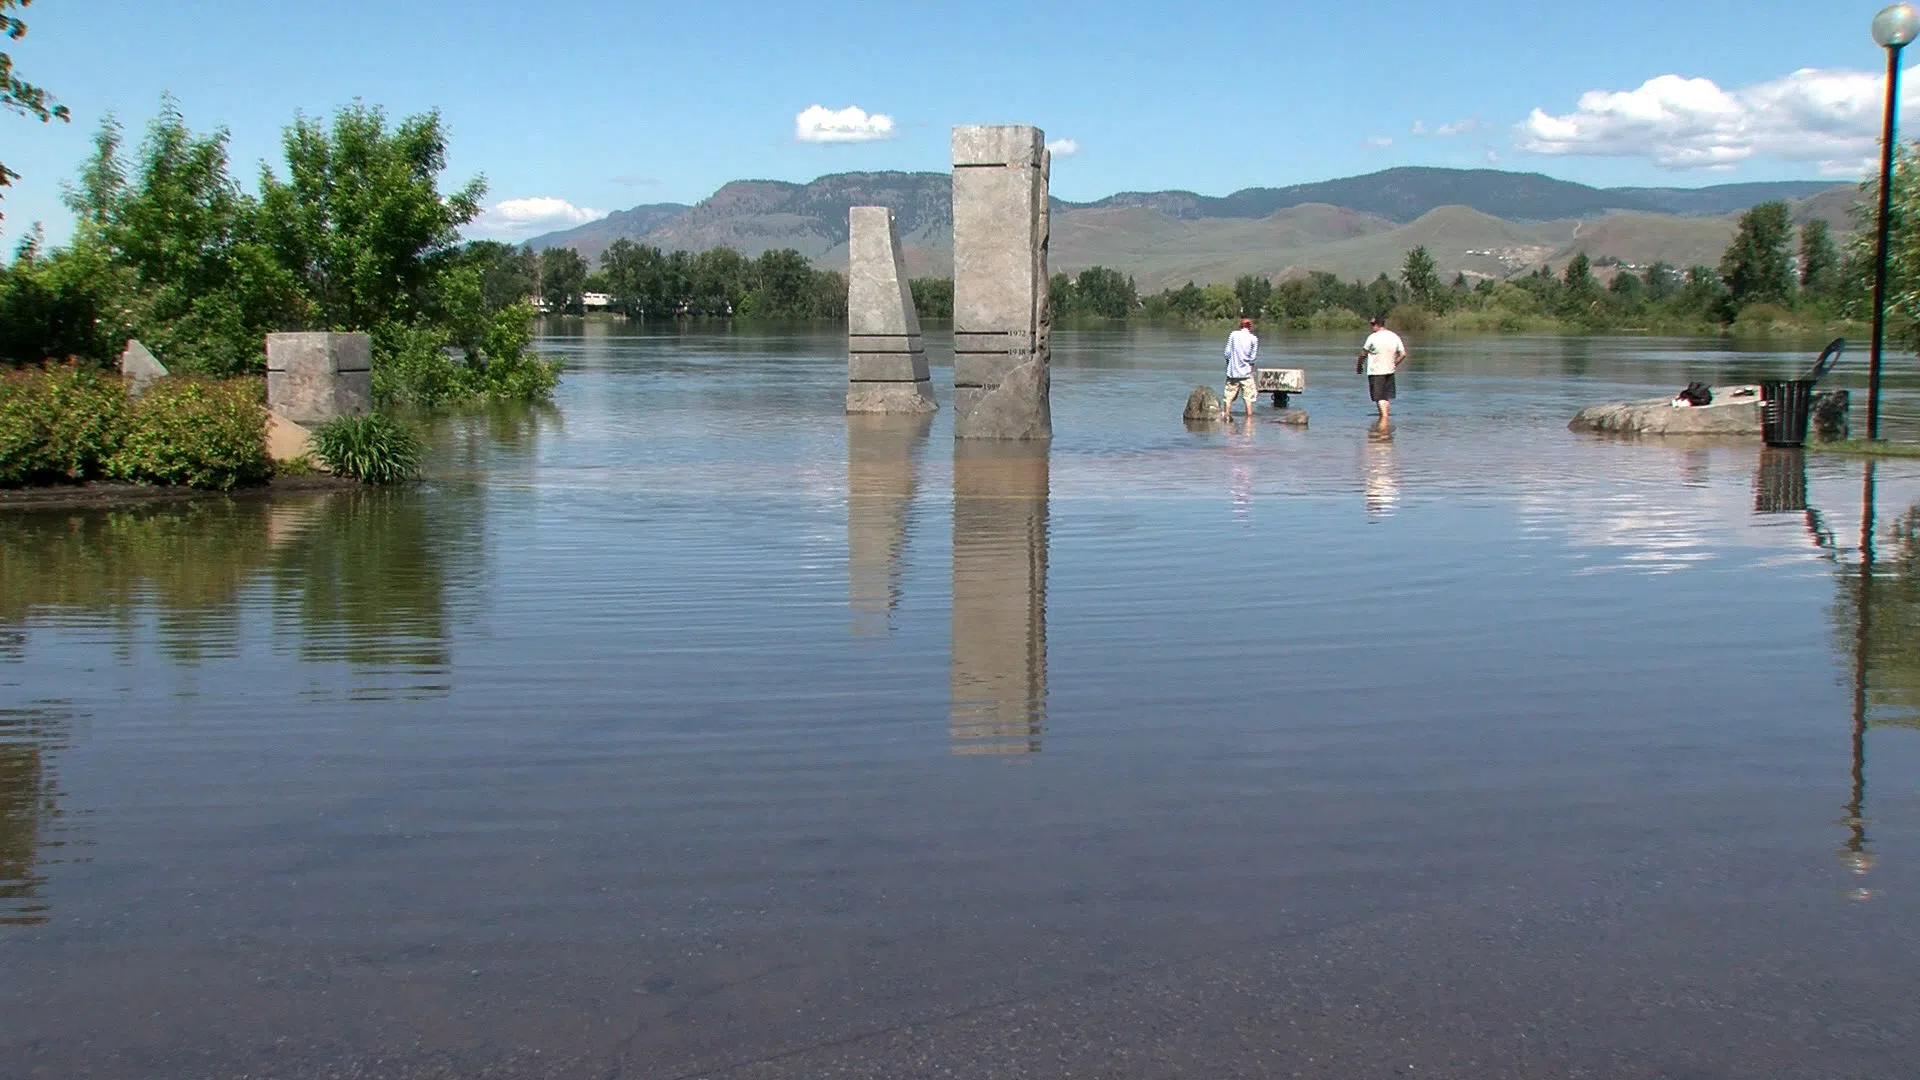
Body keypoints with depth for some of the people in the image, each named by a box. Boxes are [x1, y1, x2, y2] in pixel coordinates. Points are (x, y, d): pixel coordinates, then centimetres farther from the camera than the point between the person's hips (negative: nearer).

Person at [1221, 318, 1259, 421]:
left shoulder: (1233, 335, 0)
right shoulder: (1253, 339, -4)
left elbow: (1227, 353, 0)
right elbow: (1253, 357, -3)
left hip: (1232, 371, 2)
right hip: (1246, 372, -2)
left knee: (1228, 397, 7)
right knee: (1248, 398, 3)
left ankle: (1226, 416, 7)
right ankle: (1249, 418, 2)